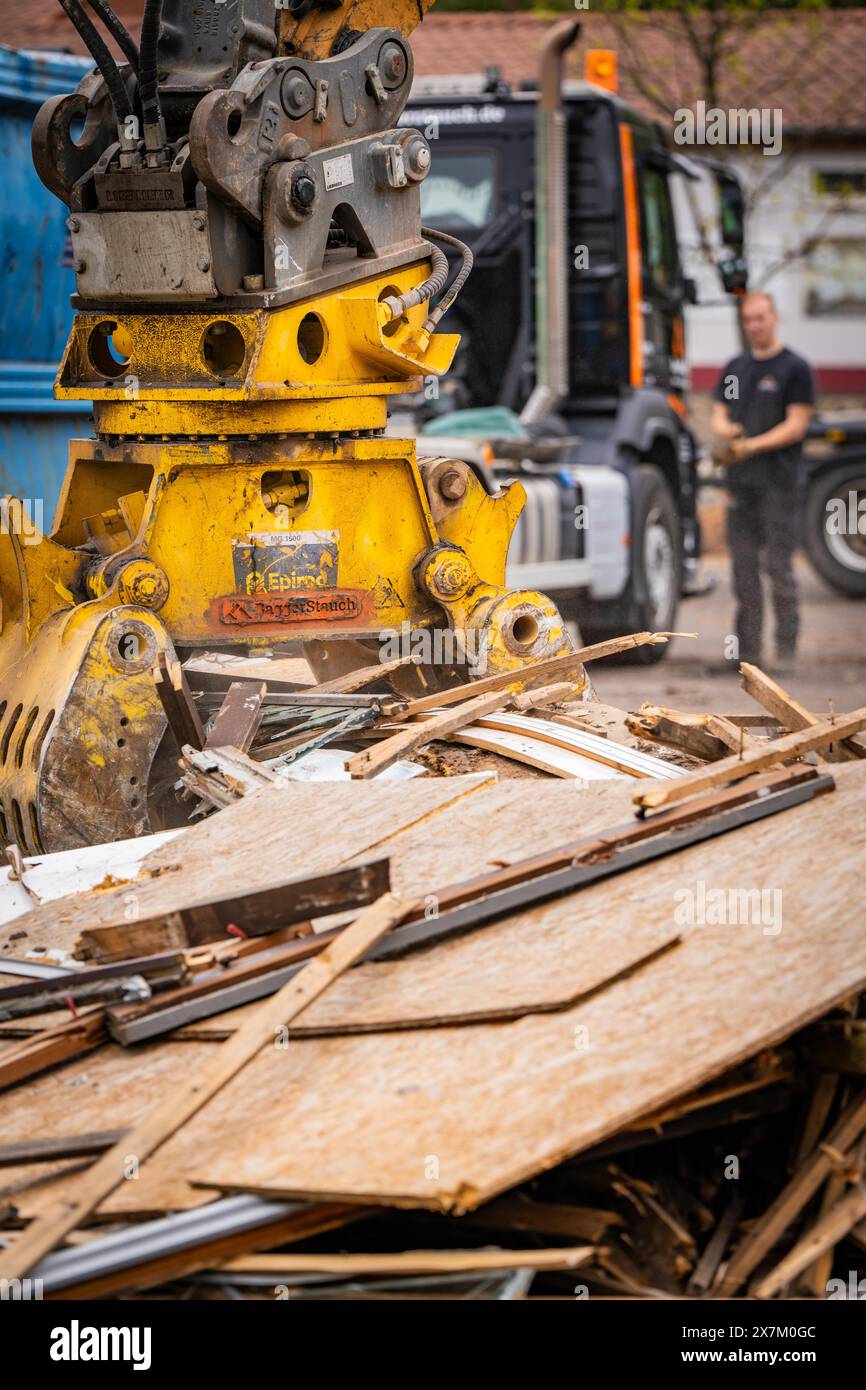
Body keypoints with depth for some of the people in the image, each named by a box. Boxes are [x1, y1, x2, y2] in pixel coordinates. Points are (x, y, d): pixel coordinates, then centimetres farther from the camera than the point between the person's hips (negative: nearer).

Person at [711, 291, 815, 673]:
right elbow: (720, 413, 18)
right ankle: (746, 648, 9)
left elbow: (795, 425, -8)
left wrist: (751, 446, -17)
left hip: (779, 480, -5)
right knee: (744, 566, 5)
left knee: (779, 566, -5)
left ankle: (786, 647, 0)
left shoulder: (794, 367, -2)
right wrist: (723, 430, -6)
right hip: (740, 481, 5)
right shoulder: (735, 367, 16)